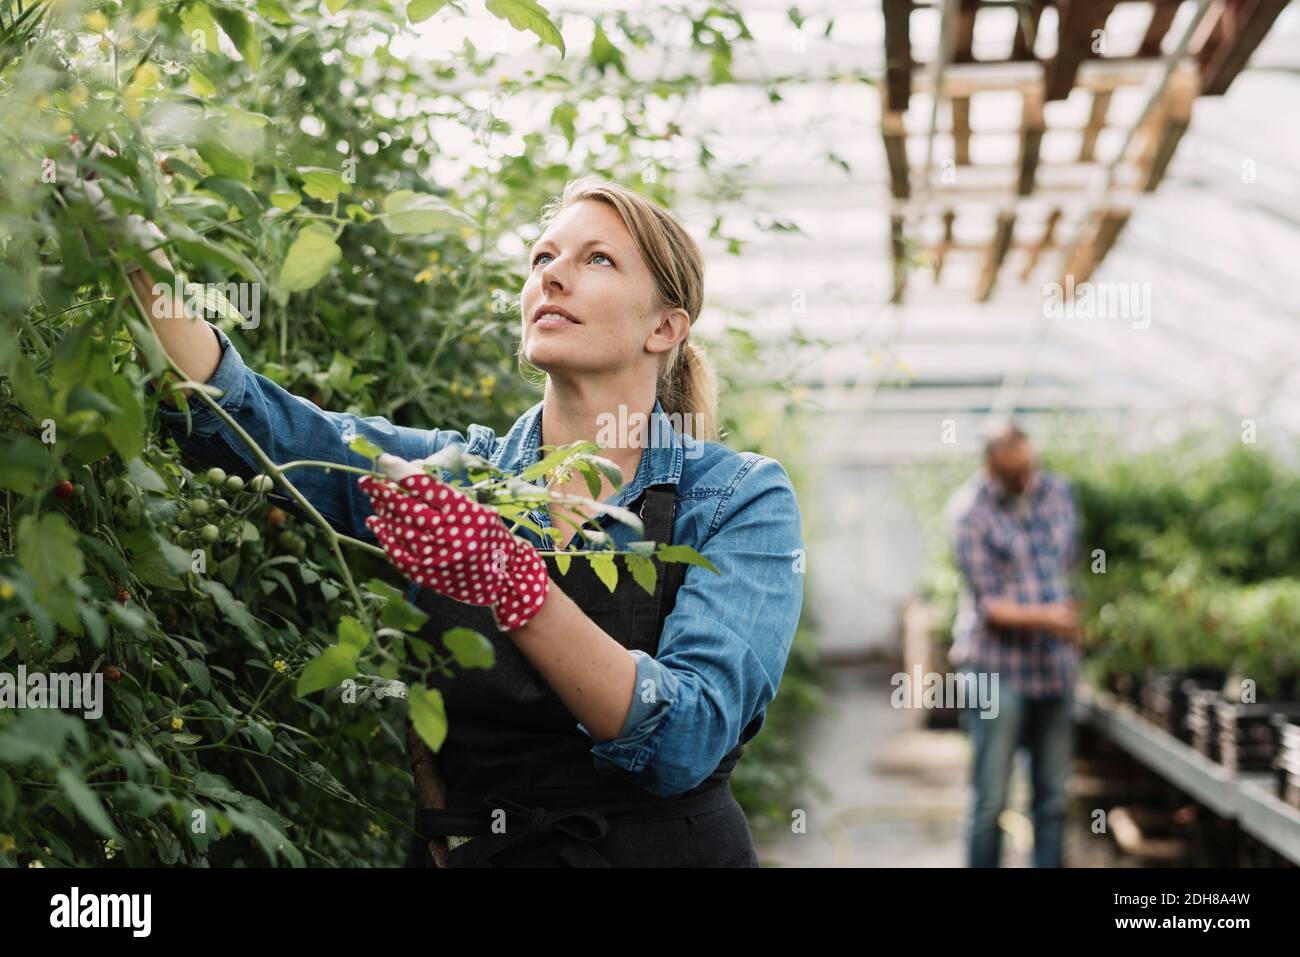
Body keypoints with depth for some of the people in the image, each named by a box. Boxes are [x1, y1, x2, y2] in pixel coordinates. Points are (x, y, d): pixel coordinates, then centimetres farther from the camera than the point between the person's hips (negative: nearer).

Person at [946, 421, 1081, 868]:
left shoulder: (1058, 491, 6)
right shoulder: (969, 510, -11)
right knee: (991, 799, -2)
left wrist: (1070, 619, 8)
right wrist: (1041, 617, -29)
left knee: (1053, 796, 9)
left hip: (1054, 664, 5)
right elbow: (987, 604, -15)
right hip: (998, 667, -5)